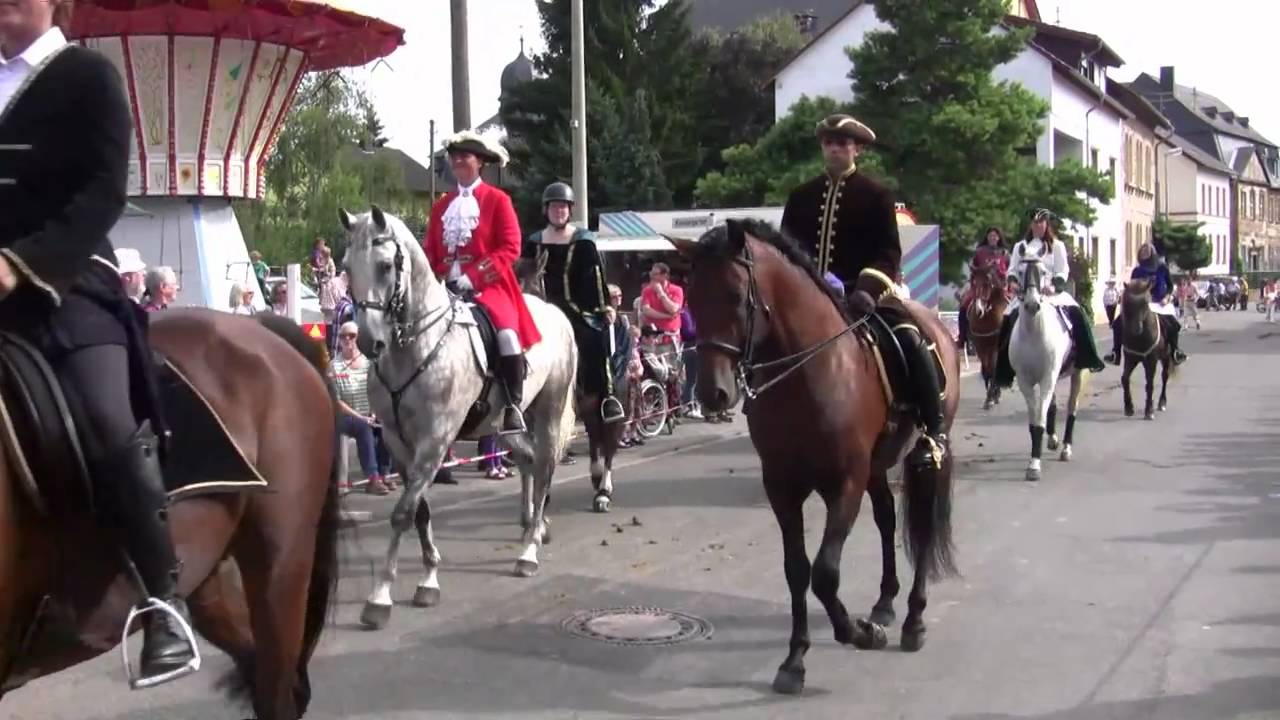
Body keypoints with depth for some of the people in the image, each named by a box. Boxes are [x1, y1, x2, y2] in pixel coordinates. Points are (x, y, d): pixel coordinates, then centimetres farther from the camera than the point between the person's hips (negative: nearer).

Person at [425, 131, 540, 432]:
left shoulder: (497, 200, 2)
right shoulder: (442, 205, 16)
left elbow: (510, 248, -7)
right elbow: (431, 250, 16)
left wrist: (473, 276, -16)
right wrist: (439, 277, -4)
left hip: (489, 284, -5)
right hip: (449, 288, 5)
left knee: (507, 333, -29)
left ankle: (514, 405, -18)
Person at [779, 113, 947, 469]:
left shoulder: (876, 195, 3)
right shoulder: (801, 196, 13)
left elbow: (889, 253, -4)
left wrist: (867, 289, -22)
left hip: (862, 294, -5)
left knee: (910, 340, -28)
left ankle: (933, 432, -19)